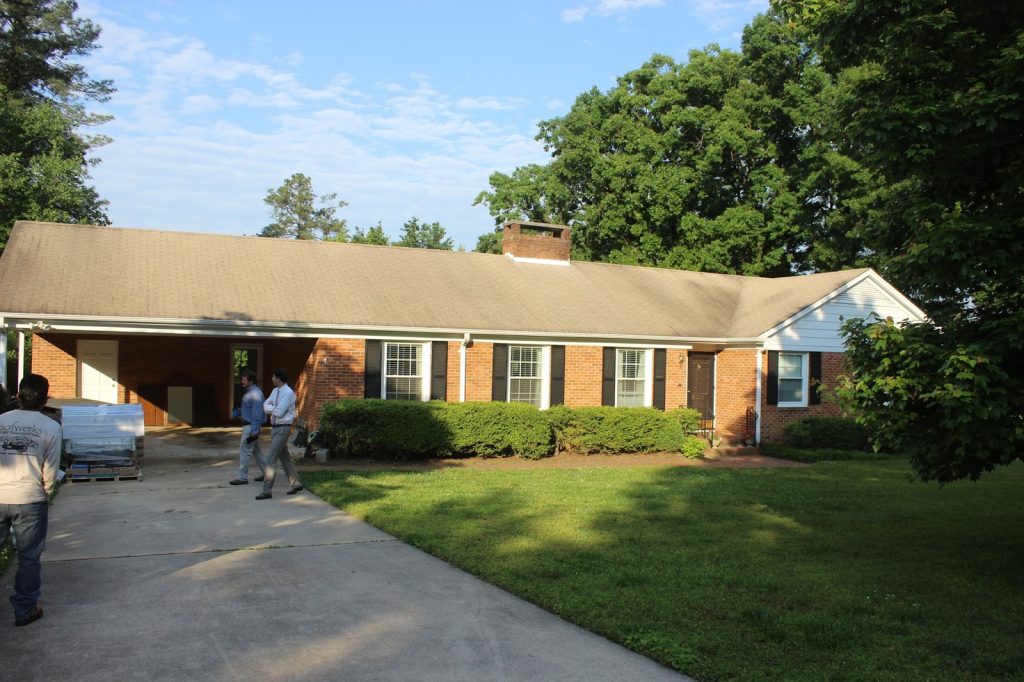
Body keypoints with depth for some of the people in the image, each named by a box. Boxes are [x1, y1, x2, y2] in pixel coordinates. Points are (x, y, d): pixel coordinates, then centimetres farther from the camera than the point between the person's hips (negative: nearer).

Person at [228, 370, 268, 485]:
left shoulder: (255, 394, -20)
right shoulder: (249, 392, 11)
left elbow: (257, 414, -23)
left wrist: (254, 432, -24)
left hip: (251, 427, -10)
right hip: (248, 425, 10)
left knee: (244, 451, -5)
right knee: (257, 450, 16)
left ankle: (242, 477, 2)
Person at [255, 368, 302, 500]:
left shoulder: (288, 393, -17)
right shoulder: (275, 391, 9)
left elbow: (279, 412, -22)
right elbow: (265, 406, 5)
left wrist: (271, 408, -5)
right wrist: (274, 408, -15)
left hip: (282, 429, -9)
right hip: (275, 428, 9)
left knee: (271, 458, -11)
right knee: (285, 458, 16)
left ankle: (267, 491, -9)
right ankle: (296, 484, 28)